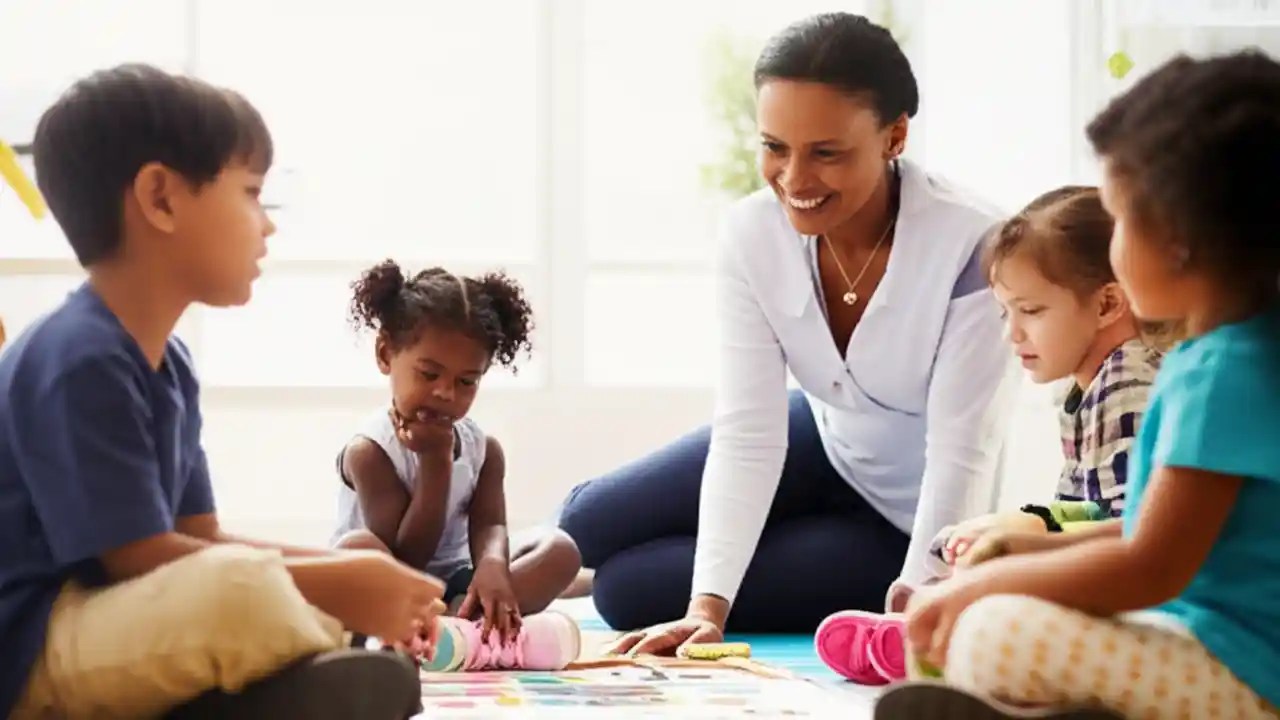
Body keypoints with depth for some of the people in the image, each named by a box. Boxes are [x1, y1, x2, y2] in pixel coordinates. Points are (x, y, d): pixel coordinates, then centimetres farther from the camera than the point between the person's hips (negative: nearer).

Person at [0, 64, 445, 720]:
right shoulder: (79, 362, -19)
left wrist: (350, 571, -1)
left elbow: (200, 538, 12)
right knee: (243, 586, -33)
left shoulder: (168, 365, 10)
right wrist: (335, 583, -18)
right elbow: (142, 559, -21)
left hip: (105, 633, 10)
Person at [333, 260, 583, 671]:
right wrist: (435, 461, -21)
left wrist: (493, 567, -37)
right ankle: (483, 636, -48)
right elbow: (406, 557, -17)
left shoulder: (483, 449, 5)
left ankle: (459, 625, -39)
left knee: (560, 549, -13)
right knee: (357, 548, -36)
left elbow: (489, 526, -11)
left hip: (452, 589, 5)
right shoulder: (370, 450, -12)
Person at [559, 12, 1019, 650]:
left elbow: (961, 452, -30)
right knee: (592, 526, 2)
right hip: (827, 442, 5)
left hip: (914, 512, -5)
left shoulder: (971, 245, -34)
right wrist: (708, 608, -31)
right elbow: (746, 431, -22)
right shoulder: (752, 234, -19)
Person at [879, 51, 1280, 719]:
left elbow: (1152, 567, -21)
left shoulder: (1225, 375, -20)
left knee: (997, 637, -29)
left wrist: (982, 584, -10)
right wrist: (1030, 546, 14)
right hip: (1200, 637, 11)